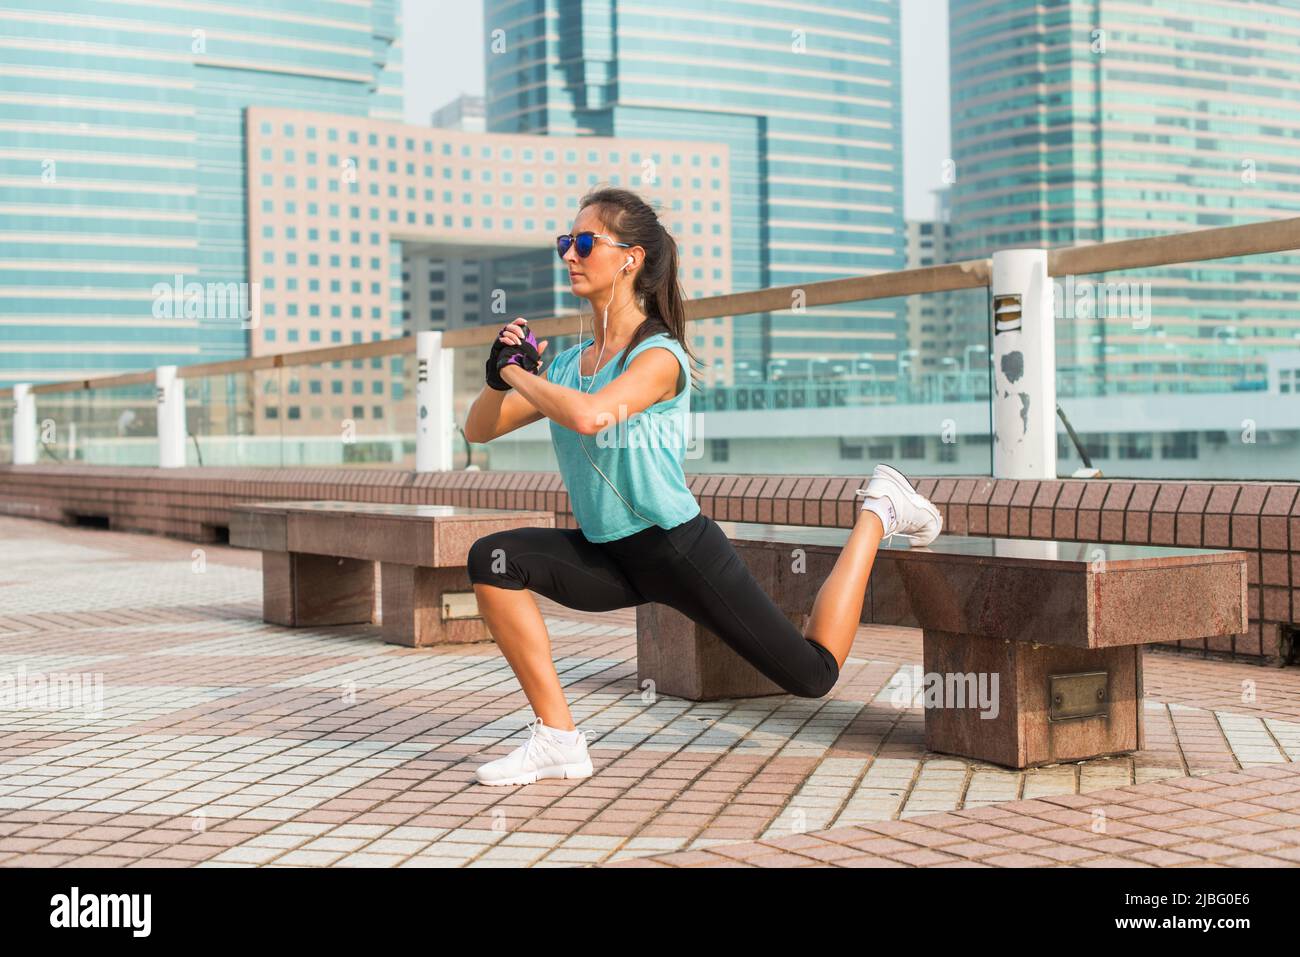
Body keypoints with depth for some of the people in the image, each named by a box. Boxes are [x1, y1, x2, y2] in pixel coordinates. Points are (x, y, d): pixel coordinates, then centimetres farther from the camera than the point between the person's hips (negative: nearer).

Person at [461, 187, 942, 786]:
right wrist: (501, 374, -12)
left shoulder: (659, 355, -18)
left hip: (679, 550, -6)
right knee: (493, 559, -17)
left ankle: (876, 515, 24)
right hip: (608, 557, 6)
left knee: (812, 675, 3)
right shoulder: (569, 362, 5)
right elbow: (478, 431, 7)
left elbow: (591, 416, -38)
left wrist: (518, 375, -21)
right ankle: (558, 739, -11)